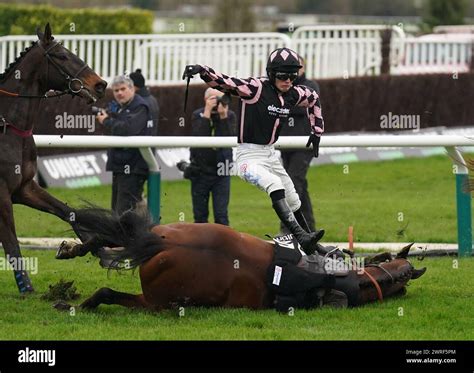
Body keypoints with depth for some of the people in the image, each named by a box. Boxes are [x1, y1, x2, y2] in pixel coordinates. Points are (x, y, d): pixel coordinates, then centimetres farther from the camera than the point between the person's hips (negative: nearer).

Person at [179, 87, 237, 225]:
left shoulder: (229, 116, -1)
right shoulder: (198, 115, -1)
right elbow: (199, 137, -19)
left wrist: (223, 116, -21)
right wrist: (207, 112, -21)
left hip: (221, 172, -1)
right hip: (200, 171, 1)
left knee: (221, 215, -5)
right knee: (200, 215, 7)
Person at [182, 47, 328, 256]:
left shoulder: (294, 95, 2)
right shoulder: (256, 88, -17)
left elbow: (313, 98, 25)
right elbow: (224, 82, -27)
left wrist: (316, 131, 21)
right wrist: (201, 70, -45)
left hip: (270, 154, 7)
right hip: (249, 156, -7)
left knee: (294, 202, 14)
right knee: (275, 184, -31)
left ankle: (310, 246, 30)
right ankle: (301, 236, -36)